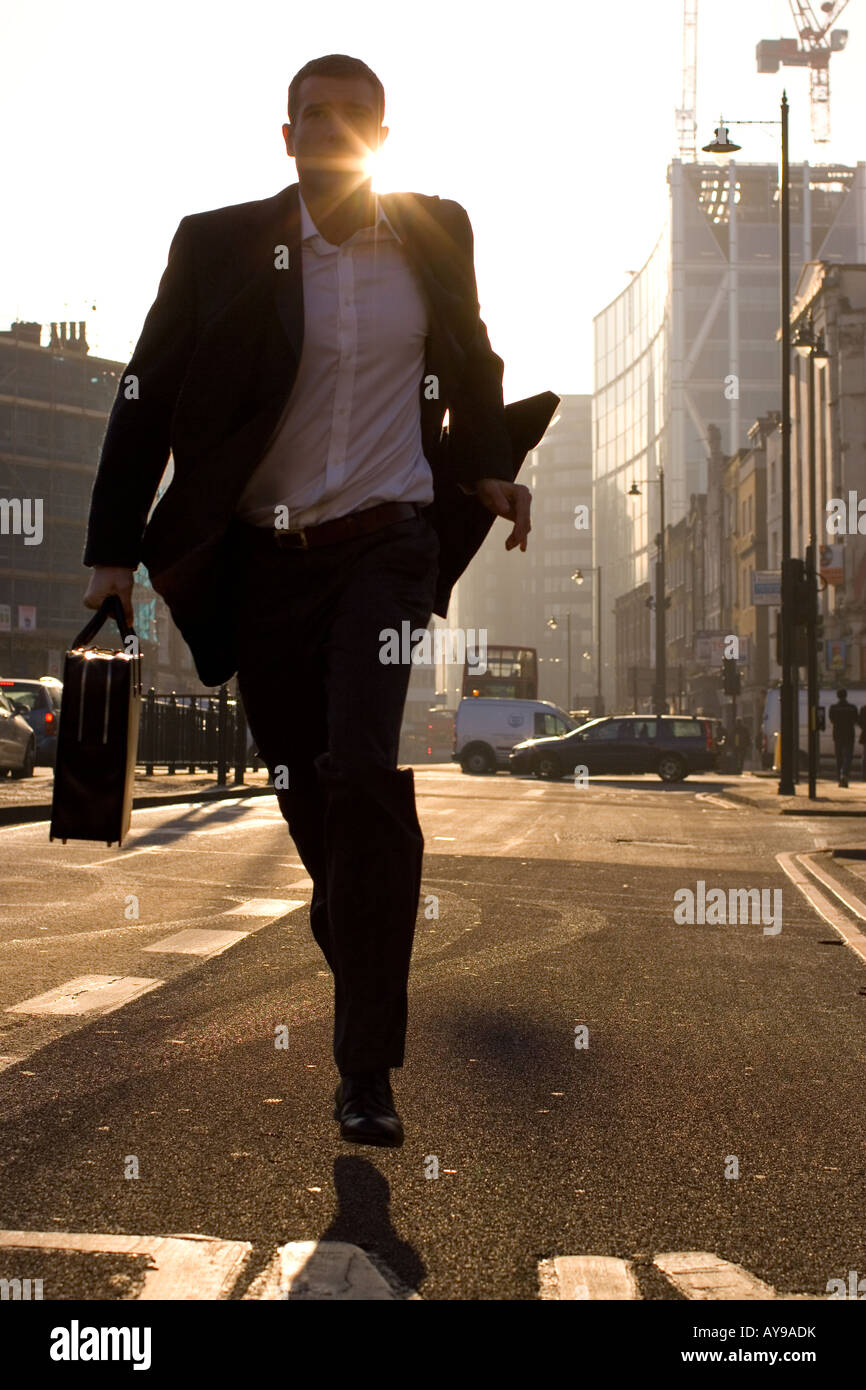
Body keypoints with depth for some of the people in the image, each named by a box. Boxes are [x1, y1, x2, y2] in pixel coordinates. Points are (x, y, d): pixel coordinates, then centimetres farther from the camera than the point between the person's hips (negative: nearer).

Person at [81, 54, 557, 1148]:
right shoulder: (219, 246, -1)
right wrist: (114, 548, -2)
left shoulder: (437, 236, 5)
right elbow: (146, 396, 3)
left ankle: (366, 1069, -9)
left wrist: (491, 469, 13)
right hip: (262, 558, 1)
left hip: (386, 542, -1)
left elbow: (469, 365, 24)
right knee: (307, 796, 7)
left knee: (364, 775, -18)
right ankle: (372, 981, 38)